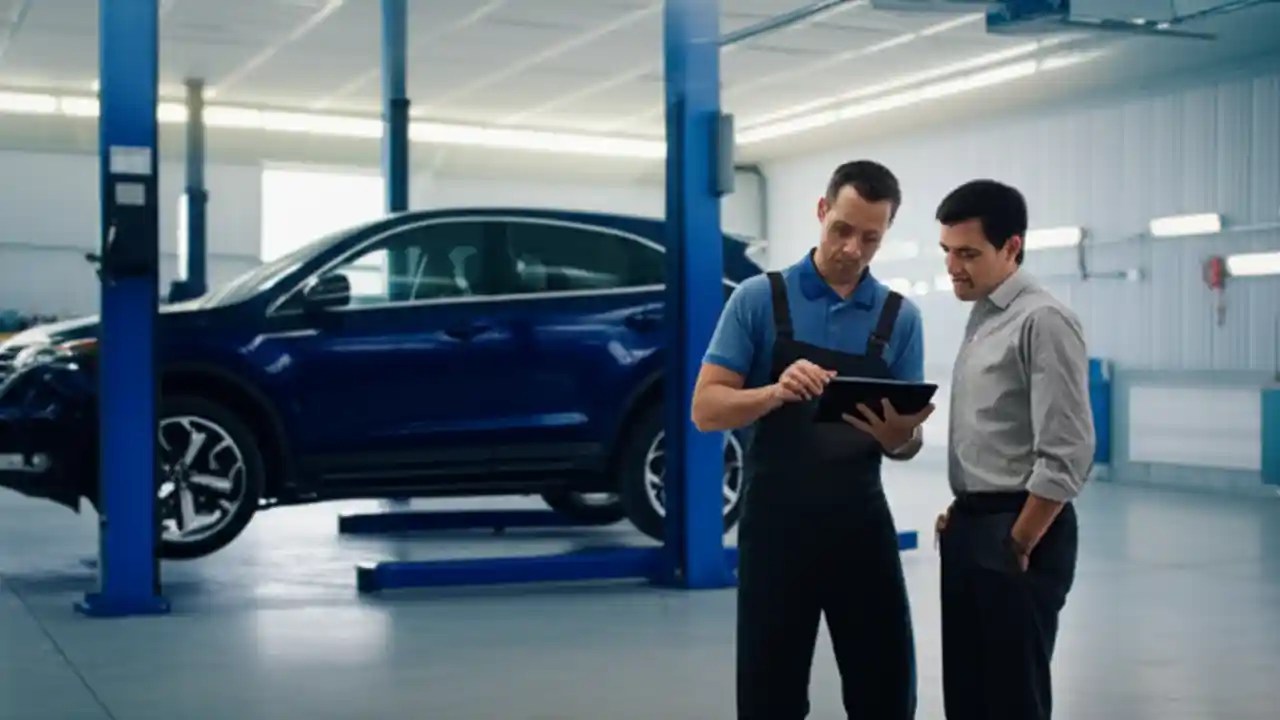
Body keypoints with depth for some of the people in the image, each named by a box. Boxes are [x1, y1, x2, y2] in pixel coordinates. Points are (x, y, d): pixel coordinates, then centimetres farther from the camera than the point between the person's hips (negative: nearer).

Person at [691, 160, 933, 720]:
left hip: (862, 523, 3)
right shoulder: (758, 299, -2)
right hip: (775, 523, -2)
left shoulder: (901, 318, 6)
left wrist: (899, 436, -20)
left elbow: (908, 443, 5)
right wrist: (777, 393, -25)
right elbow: (706, 409, -6)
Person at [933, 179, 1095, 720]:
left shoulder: (1042, 321, -15)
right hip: (970, 528, 9)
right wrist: (961, 515, 11)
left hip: (1019, 532, -9)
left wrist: (1018, 544, -15)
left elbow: (1066, 456, -20)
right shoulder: (980, 319, 12)